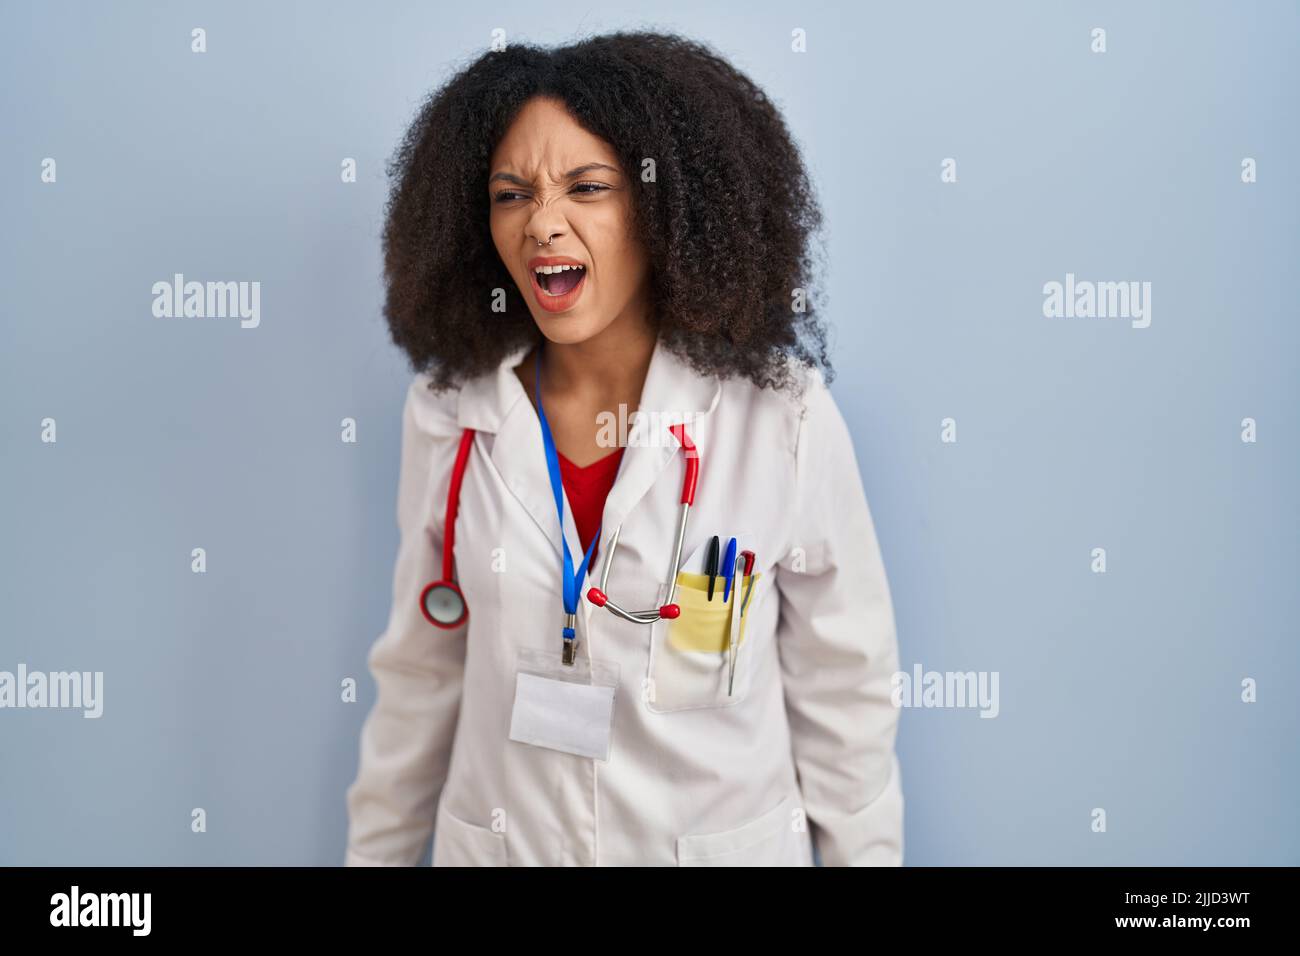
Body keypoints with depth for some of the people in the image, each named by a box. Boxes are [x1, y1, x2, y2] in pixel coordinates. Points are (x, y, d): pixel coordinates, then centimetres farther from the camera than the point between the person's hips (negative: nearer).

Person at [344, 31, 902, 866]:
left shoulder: (785, 418, -18)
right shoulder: (448, 414, -9)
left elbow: (844, 700, -8)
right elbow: (421, 677, 2)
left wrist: (867, 852, -3)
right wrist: (376, 851, 7)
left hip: (724, 842, -2)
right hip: (495, 841, 2)